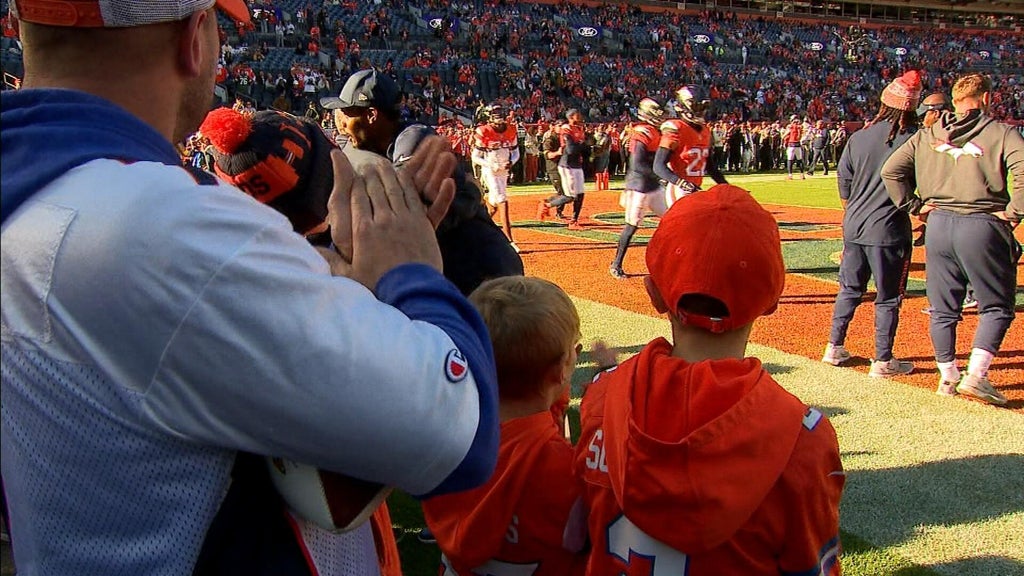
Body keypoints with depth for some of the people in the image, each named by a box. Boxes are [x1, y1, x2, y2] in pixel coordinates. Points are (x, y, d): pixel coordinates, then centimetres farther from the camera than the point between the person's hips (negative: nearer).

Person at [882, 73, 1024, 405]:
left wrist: (914, 206, 8)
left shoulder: (926, 136, 11)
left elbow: (890, 170, 7)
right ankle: (976, 374, -6)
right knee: (996, 307, 7)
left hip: (938, 224, 4)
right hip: (982, 227, -4)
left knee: (943, 309, 14)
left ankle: (948, 377, 19)